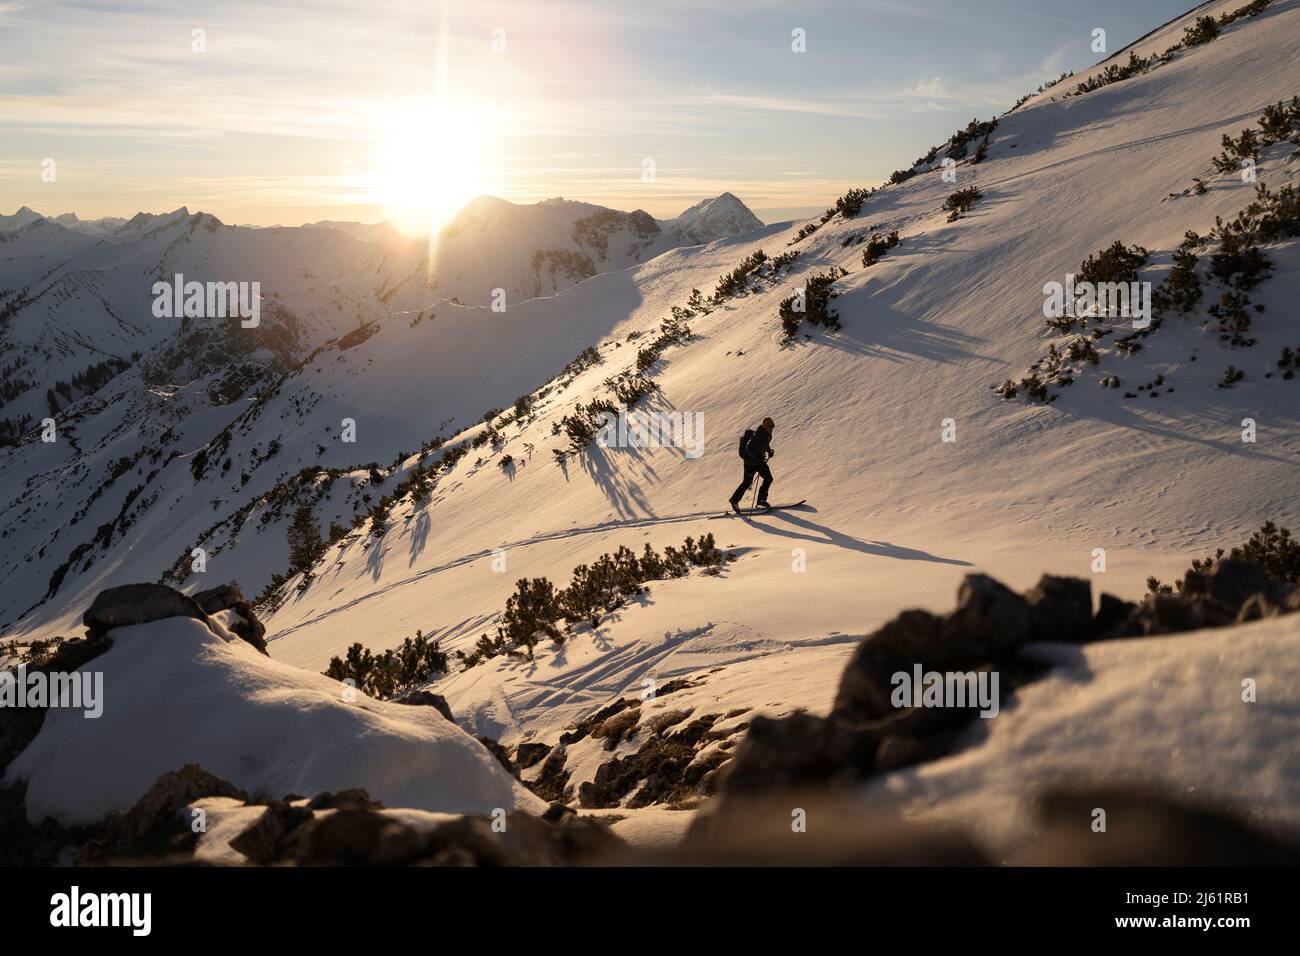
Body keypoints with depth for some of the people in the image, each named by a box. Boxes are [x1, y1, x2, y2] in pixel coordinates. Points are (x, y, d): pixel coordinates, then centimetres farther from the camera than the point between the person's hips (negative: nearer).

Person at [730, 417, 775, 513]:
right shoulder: (757, 435, -26)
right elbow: (748, 448, -28)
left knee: (768, 479, 4)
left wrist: (769, 451, 6)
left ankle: (761, 500, 17)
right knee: (747, 482, -1)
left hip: (760, 460, 8)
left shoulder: (768, 434, 2)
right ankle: (734, 500, 17)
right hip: (750, 461, -8)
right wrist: (758, 458, -30)